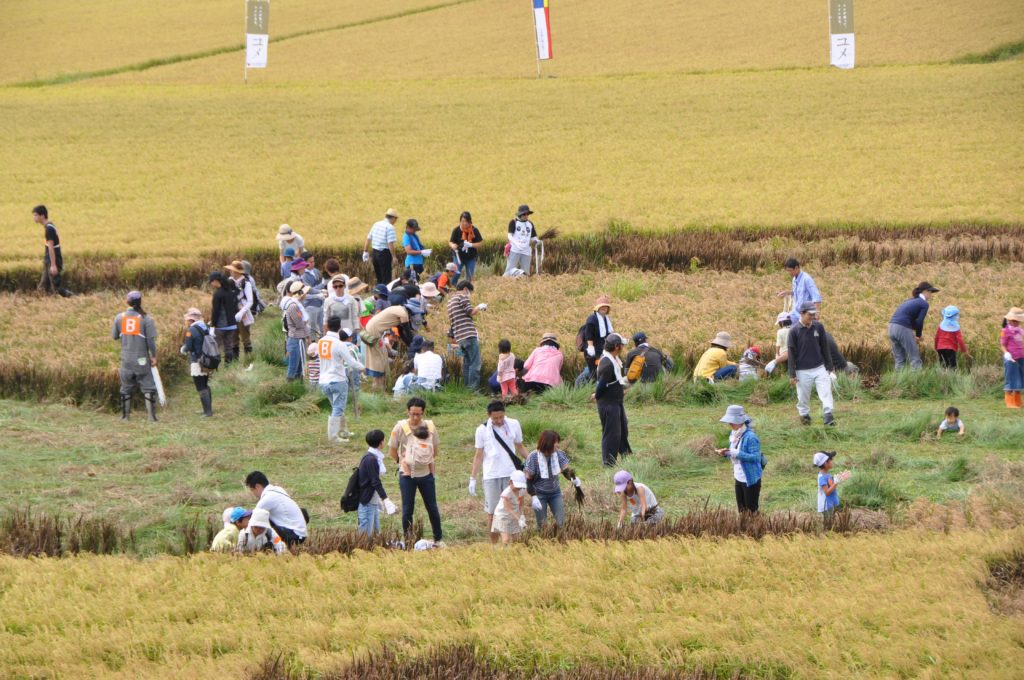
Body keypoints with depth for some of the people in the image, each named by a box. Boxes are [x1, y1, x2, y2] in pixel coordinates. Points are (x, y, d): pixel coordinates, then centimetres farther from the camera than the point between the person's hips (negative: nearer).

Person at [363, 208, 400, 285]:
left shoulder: (376, 224, 9)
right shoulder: (390, 227, -13)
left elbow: (368, 238, 13)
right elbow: (390, 244, -19)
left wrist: (366, 252, 21)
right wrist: (394, 257, -13)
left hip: (375, 253, 7)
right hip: (385, 254, -7)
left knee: (379, 278, 16)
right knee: (386, 278, -1)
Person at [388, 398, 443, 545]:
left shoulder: (429, 427, -3)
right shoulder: (400, 427, -9)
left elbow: (436, 451, 8)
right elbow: (392, 451, 0)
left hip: (426, 473, 2)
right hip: (407, 475, -2)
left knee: (432, 508, 9)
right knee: (407, 510, 3)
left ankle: (438, 539, 20)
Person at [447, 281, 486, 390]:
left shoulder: (450, 300, 21)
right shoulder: (462, 297, -4)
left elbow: (450, 321, 24)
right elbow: (471, 312, -10)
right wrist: (480, 307, 7)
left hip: (459, 337, 9)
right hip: (469, 335, -9)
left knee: (466, 363, 13)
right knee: (475, 363, -9)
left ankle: (466, 387, 11)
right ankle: (474, 388, -14)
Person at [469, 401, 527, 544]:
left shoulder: (514, 425, 2)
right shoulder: (482, 430, 0)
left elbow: (520, 448, 11)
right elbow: (479, 456, 6)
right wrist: (472, 479, 3)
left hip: (511, 474, 0)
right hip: (491, 477, 0)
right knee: (492, 513, 3)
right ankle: (494, 546, 11)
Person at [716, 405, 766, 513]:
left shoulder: (750, 437, -22)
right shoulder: (734, 434, 5)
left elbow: (756, 457, -24)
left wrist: (736, 454, -29)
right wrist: (726, 454, -5)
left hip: (750, 479, -9)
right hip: (739, 478, 9)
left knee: (751, 510, 0)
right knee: (741, 510, 15)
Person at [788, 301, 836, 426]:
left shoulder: (818, 327, 1)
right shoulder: (794, 331, -9)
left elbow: (824, 347, 10)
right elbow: (791, 353, -5)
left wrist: (829, 366, 12)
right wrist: (792, 374, -7)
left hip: (820, 368, 2)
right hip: (803, 371, -2)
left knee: (826, 392, -9)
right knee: (803, 396, 7)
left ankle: (828, 416, -10)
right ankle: (804, 415, 27)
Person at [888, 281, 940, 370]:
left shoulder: (909, 301, 24)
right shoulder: (924, 304, 1)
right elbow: (919, 322, -4)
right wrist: (918, 336, 13)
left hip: (892, 327, 7)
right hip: (903, 329, -7)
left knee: (900, 360, 12)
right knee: (914, 359, 0)